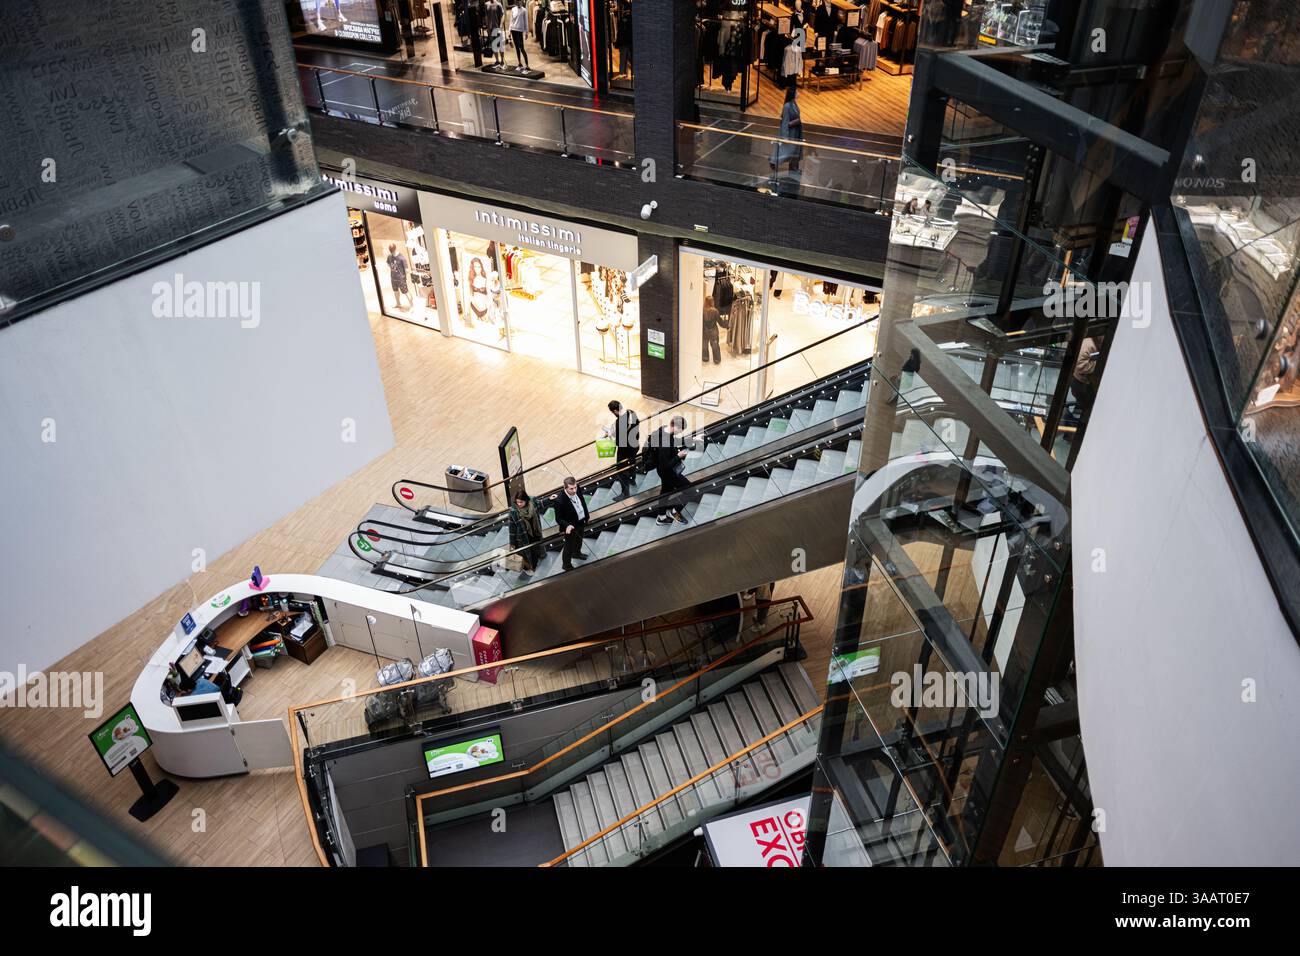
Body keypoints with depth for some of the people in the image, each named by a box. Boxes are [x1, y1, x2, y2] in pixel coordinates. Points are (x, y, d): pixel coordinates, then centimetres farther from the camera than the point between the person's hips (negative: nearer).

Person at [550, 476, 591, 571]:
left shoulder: (577, 490, -20)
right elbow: (558, 518, -27)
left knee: (579, 540, 33)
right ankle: (567, 565, 41)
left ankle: (577, 553, 62)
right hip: (570, 527, -7)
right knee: (569, 546, 16)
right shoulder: (560, 500, -36)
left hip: (581, 522, 7)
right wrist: (567, 526, -41)